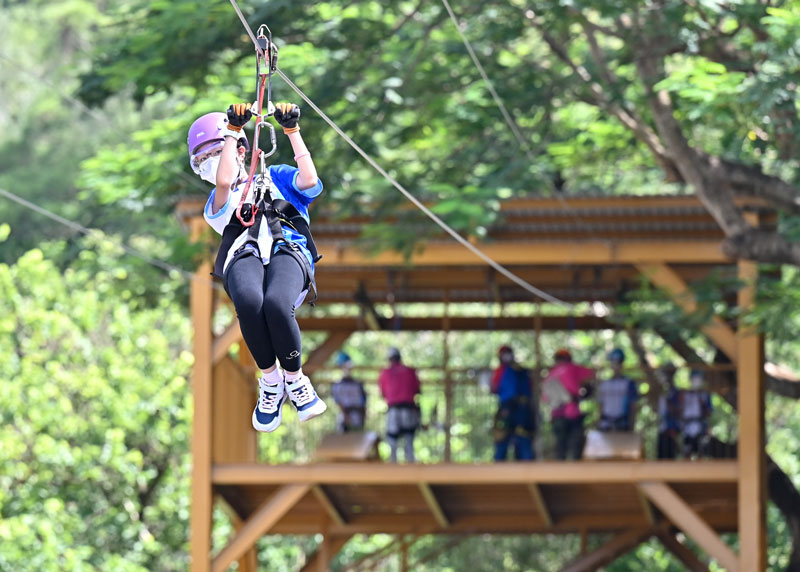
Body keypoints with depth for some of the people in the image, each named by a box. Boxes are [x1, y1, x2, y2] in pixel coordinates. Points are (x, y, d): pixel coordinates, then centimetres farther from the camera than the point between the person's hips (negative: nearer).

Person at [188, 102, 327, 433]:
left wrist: (292, 131, 12)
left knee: (276, 304, -39)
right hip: (243, 255, 1)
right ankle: (269, 382, -21)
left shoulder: (276, 177, 34)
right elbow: (224, 182, 9)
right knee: (249, 303, -40)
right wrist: (233, 130, 16)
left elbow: (309, 181, 12)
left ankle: (294, 380, -17)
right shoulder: (216, 204, 34)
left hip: (287, 251, -1)